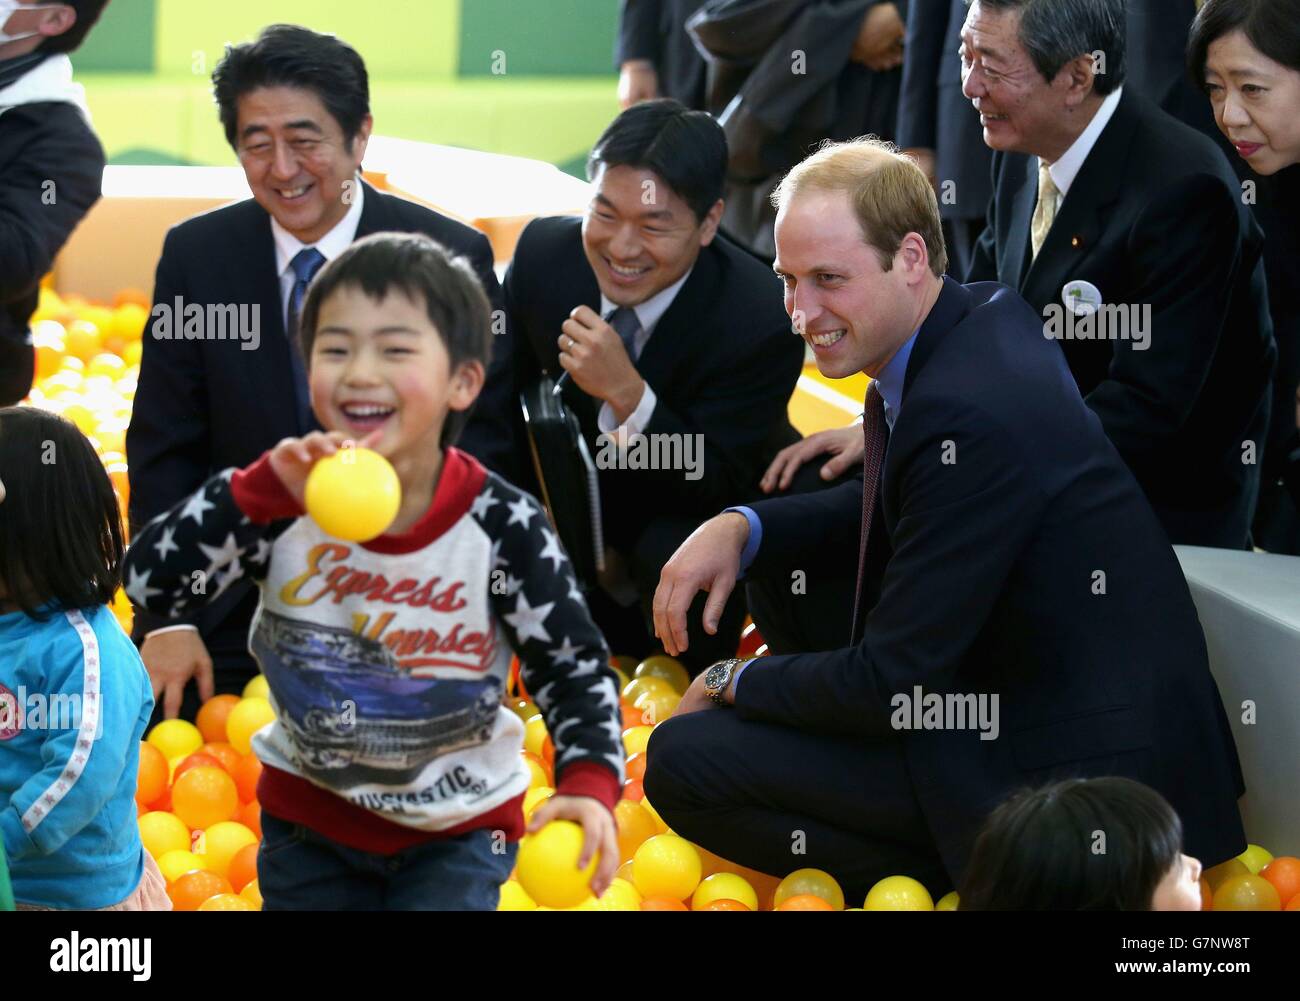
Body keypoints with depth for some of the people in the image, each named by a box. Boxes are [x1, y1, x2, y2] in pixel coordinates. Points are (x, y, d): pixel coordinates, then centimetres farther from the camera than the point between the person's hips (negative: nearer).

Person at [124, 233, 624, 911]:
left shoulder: (502, 526, -22)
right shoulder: (286, 499, -16)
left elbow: (574, 667, -14)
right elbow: (149, 583, -20)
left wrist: (590, 784, -31)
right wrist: (262, 489, -32)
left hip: (457, 824, -3)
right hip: (309, 810, 3)